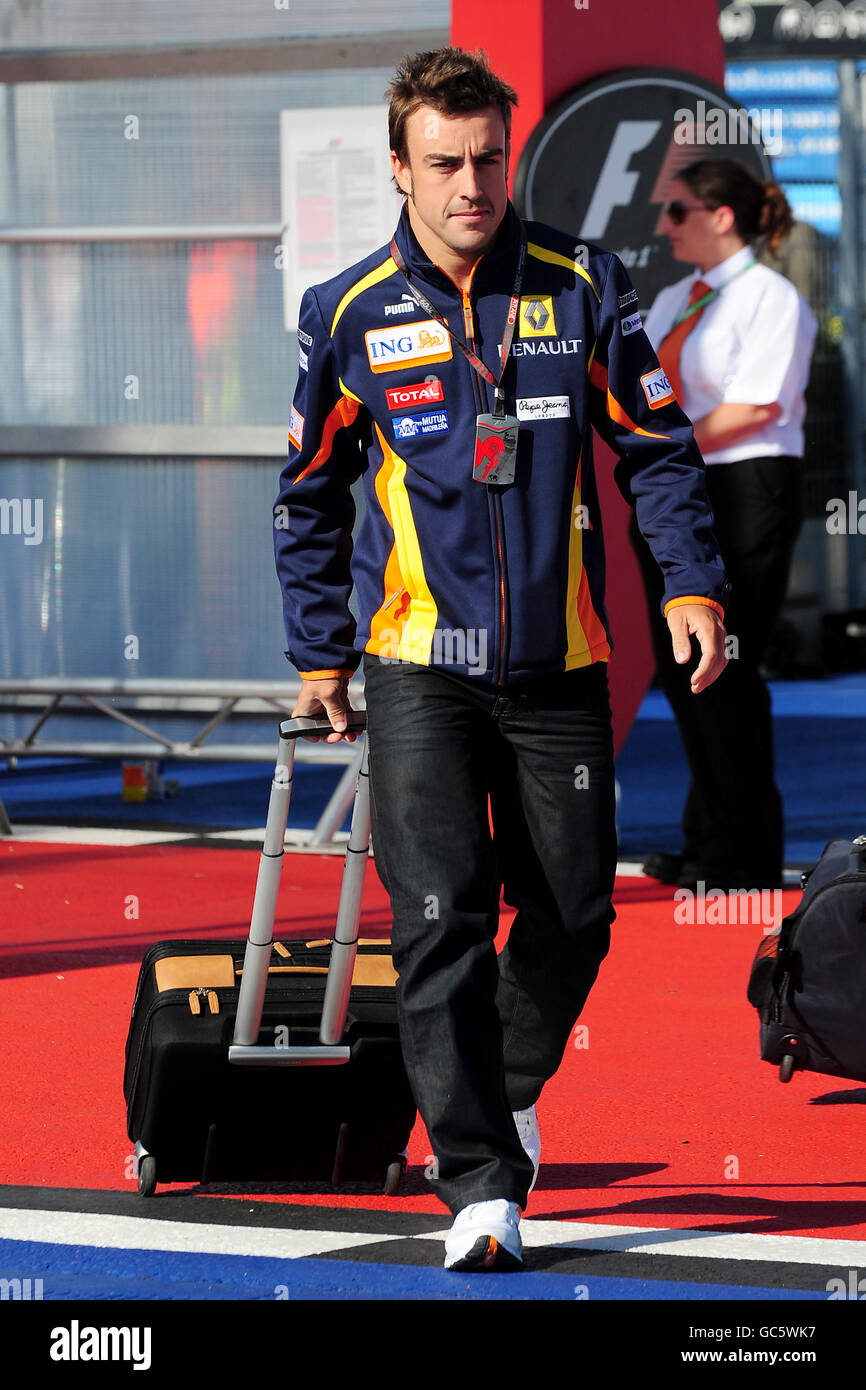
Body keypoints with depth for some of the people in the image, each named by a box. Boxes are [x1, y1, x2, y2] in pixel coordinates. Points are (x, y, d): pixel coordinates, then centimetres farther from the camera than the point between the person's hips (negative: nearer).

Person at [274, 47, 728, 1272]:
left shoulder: (583, 291, 0)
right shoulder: (350, 316, -1)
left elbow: (657, 445, 7)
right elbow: (312, 492, 10)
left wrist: (692, 579, -6)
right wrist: (320, 651, 10)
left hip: (558, 664, 2)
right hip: (420, 666, -1)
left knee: (574, 912, 7)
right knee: (441, 920, -11)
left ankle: (508, 1090, 36)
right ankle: (481, 1187, -10)